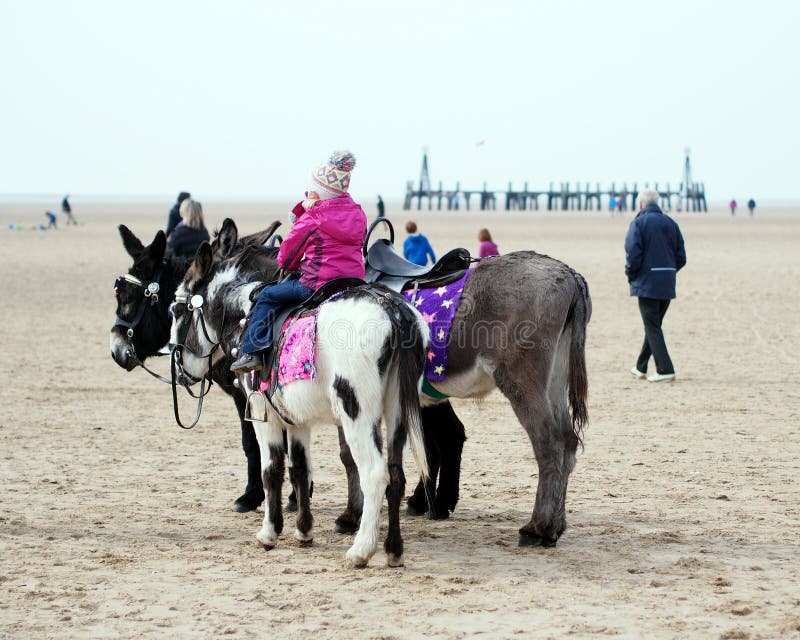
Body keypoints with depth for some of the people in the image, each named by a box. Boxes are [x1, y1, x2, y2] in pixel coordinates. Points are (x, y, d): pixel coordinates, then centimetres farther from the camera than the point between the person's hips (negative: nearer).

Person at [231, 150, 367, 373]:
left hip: (317, 283, -7)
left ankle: (254, 351, 2)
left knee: (268, 296, 7)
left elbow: (288, 251, 4)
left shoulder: (311, 219, -7)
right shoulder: (358, 214, 9)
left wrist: (287, 266, 28)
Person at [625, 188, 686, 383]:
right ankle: (641, 368, 25)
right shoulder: (670, 223, 10)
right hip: (667, 284, 6)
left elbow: (633, 253, -16)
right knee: (654, 325, 16)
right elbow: (681, 257, 8)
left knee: (652, 327, -3)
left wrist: (631, 275, -1)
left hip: (647, 282, -6)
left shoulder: (639, 222, -7)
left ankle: (665, 370, -10)